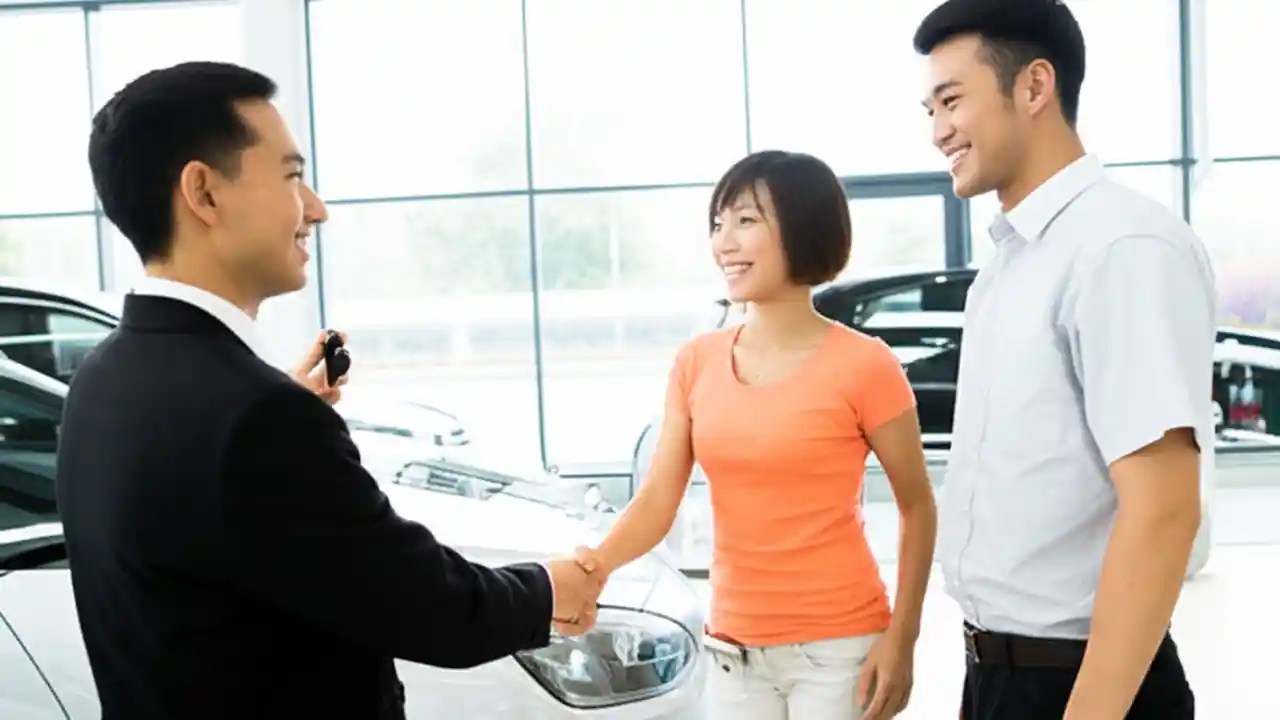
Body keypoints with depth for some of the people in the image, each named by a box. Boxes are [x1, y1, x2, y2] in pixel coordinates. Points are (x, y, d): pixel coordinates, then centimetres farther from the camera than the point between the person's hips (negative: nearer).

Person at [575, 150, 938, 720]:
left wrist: (901, 637, -11)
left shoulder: (861, 365, -10)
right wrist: (601, 561, -21)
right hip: (733, 650, 4)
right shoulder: (696, 363, 2)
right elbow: (657, 501, -3)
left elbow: (916, 508, -4)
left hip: (838, 650, -4)